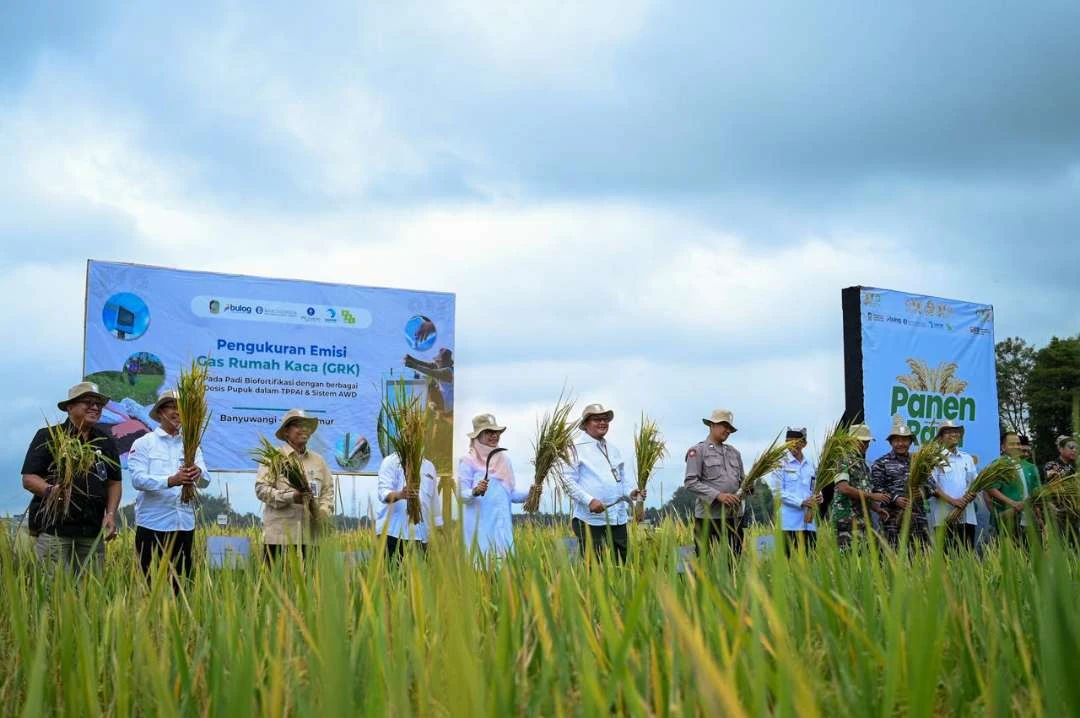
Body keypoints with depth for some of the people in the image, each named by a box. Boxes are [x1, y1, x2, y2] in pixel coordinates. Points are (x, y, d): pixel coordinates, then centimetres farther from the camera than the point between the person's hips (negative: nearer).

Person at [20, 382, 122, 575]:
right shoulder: (47, 436, 2)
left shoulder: (106, 442, 16)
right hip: (53, 528, -4)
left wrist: (111, 513, 2)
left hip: (93, 530, 4)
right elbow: (28, 479, -2)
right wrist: (50, 490, -22)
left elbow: (114, 482, 18)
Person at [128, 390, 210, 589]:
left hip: (184, 525, 4)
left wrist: (198, 474, -25)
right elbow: (138, 479, -12)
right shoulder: (144, 443, 2)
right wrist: (170, 481, -29)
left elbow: (205, 482, 0)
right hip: (153, 525, -4)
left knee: (180, 581, 7)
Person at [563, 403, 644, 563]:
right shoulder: (578, 450, -1)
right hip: (591, 521, -6)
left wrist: (630, 494, 7)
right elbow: (568, 481, -8)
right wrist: (590, 500, -19)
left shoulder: (613, 450, 20)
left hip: (618, 520, 6)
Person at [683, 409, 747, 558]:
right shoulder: (698, 451, 0)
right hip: (709, 517, -5)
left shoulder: (734, 452, 18)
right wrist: (718, 495, -18)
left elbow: (741, 479, 21)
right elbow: (690, 483, -9)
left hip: (735, 515, 5)